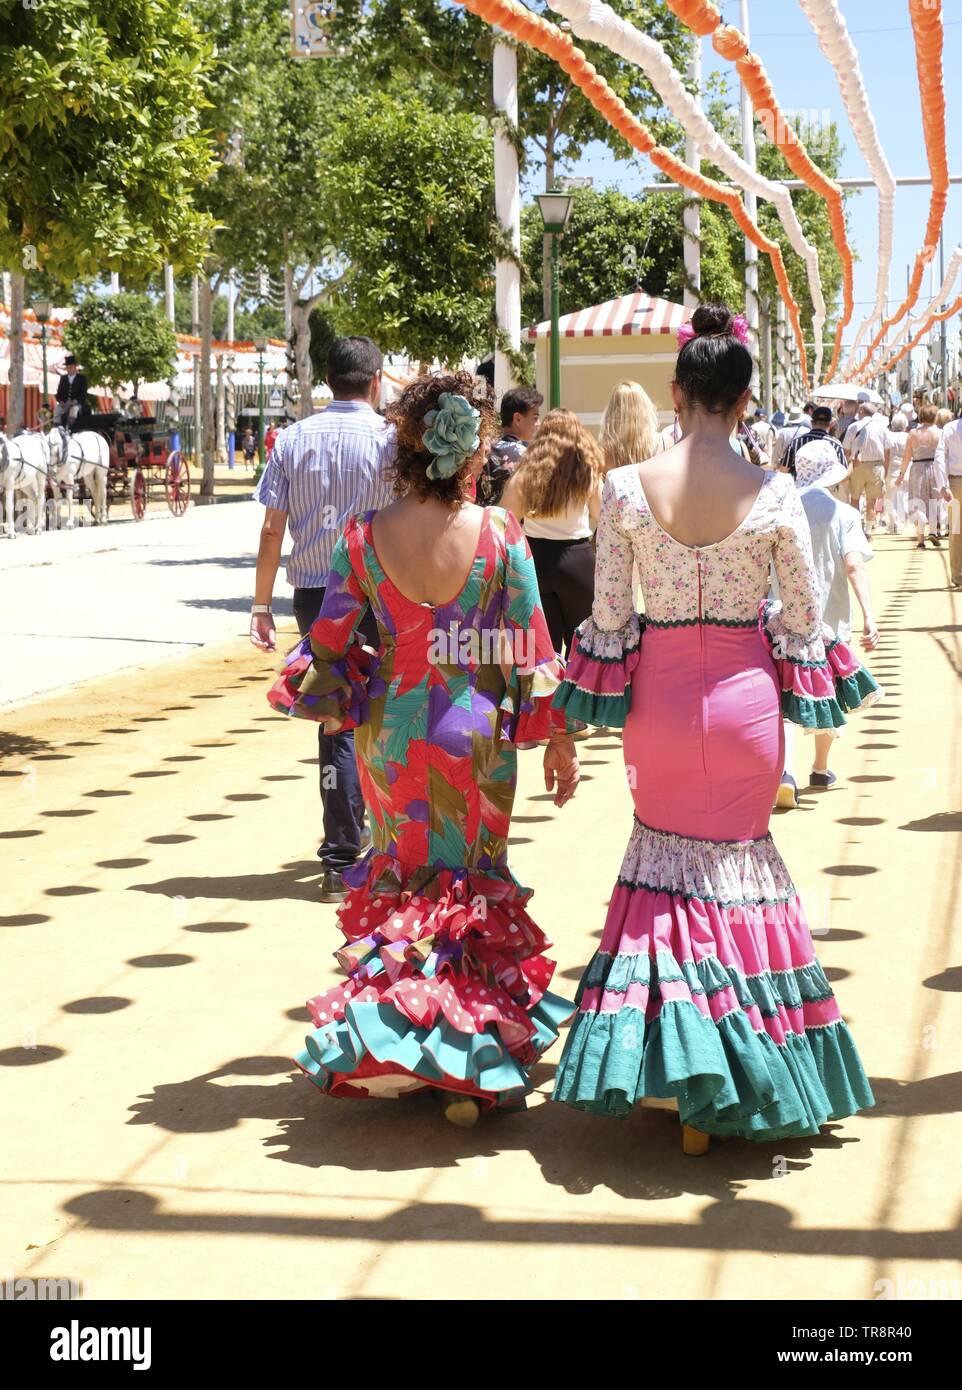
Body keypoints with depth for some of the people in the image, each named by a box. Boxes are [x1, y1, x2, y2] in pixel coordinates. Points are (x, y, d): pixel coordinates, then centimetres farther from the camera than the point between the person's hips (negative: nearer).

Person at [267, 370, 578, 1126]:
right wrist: (558, 738, 4)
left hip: (391, 729, 2)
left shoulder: (365, 535, -9)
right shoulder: (498, 533, -12)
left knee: (399, 881, 19)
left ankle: (388, 1054, 24)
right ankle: (471, 1067, 16)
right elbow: (531, 650, -7)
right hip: (476, 732, -1)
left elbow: (329, 642, -3)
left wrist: (306, 690, 20)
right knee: (475, 885, 13)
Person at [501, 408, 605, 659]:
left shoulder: (526, 473, -1)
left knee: (544, 642, 10)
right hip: (577, 559, -2)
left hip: (535, 558, 2)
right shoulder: (588, 472, -5)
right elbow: (598, 518, 3)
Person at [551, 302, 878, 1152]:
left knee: (665, 851, 17)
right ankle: (730, 1084, 17)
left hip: (658, 692, 0)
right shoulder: (774, 494, -11)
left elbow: (608, 615, -5)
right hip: (744, 696, 0)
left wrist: (603, 695, 8)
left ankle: (669, 1053, 16)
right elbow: (804, 614, -3)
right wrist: (810, 681, 13)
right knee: (740, 856, 13)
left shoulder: (626, 489, -10)